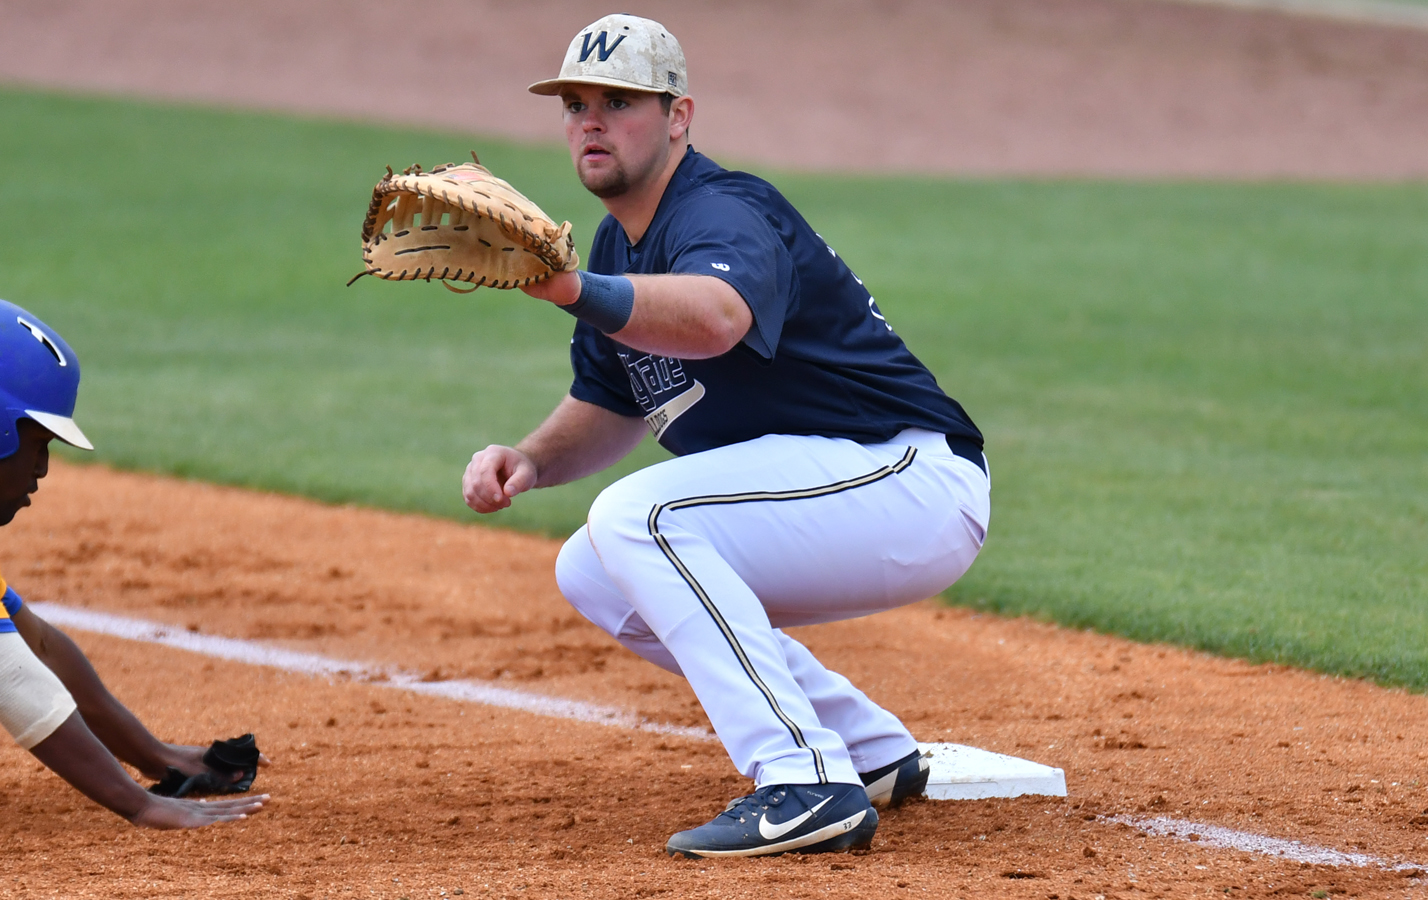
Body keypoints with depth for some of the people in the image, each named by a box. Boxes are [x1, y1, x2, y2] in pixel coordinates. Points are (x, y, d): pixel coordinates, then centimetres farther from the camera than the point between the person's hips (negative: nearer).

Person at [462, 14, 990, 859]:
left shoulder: (724, 215, -19)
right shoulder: (620, 244, 11)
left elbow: (715, 319, -44)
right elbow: (610, 407, 21)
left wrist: (574, 290, -60)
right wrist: (531, 459, -1)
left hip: (914, 480, -10)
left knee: (637, 516, -24)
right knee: (593, 574, 11)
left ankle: (807, 785, -29)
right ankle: (872, 750, 15)